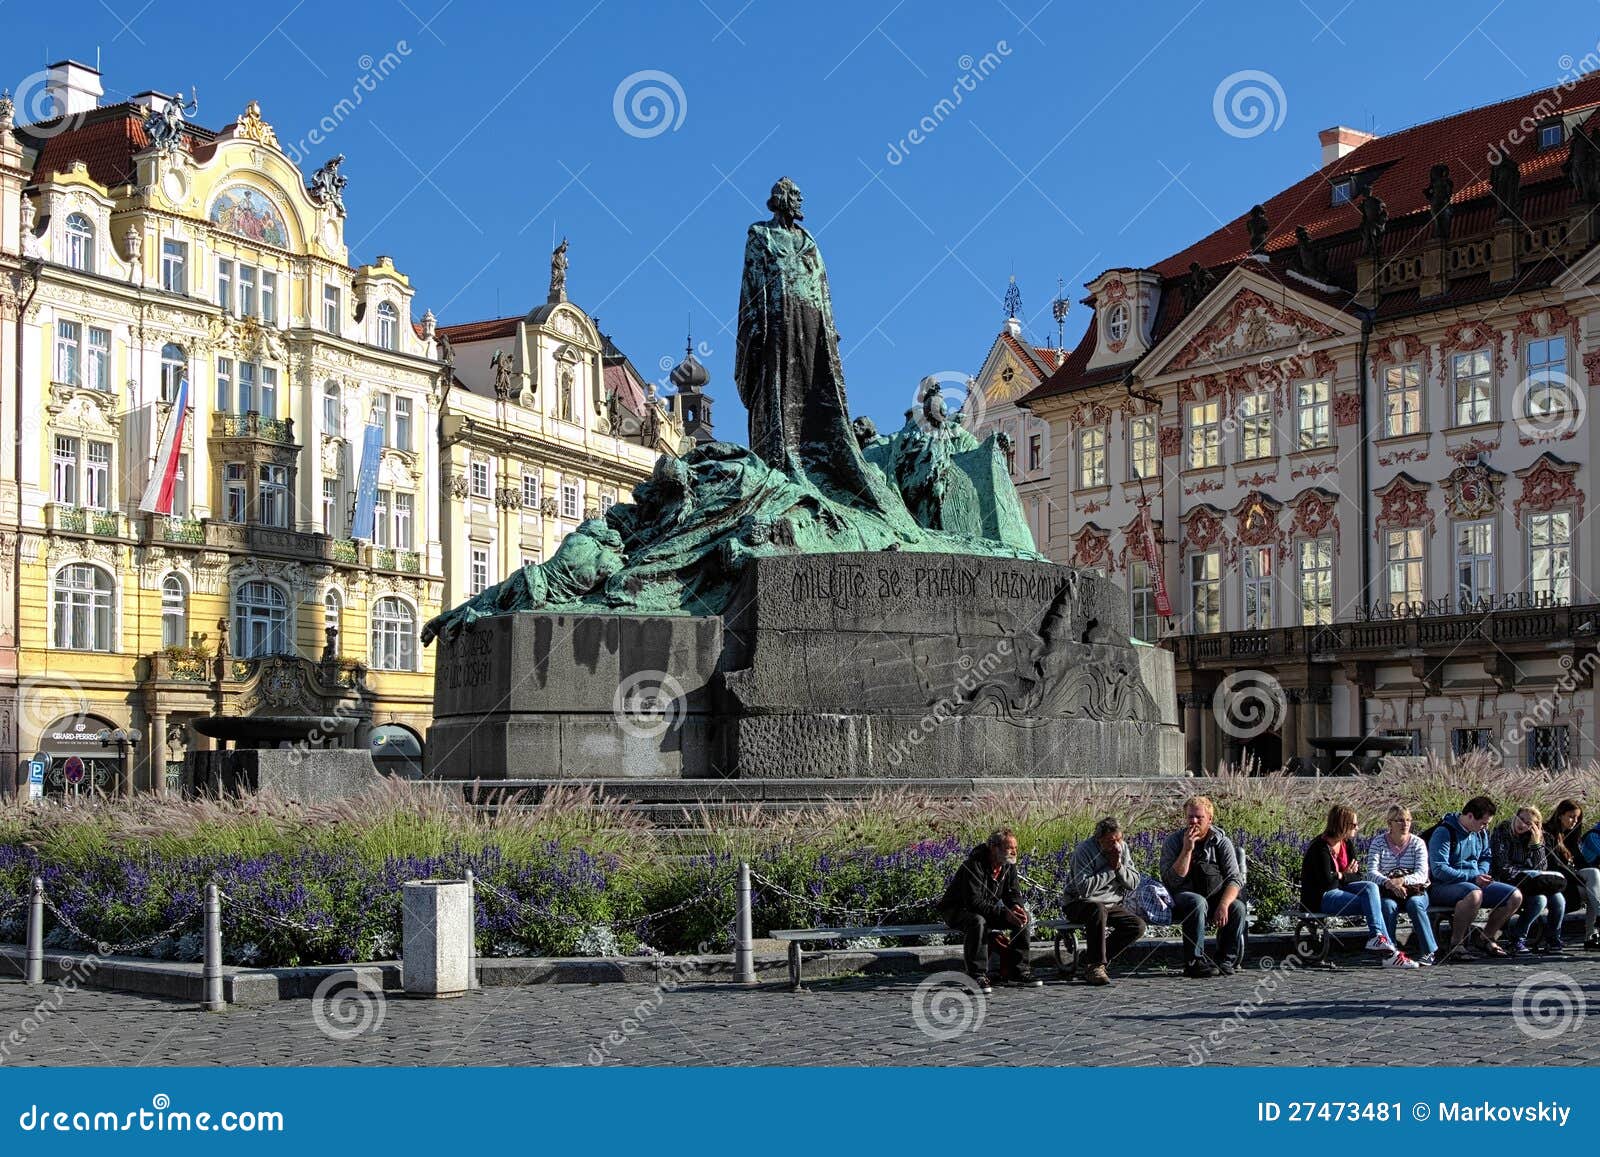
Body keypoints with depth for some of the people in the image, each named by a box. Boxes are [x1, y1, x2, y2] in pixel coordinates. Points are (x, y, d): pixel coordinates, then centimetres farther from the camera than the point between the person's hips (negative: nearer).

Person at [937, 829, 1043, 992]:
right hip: (957, 910, -8)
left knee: (1022, 918, -9)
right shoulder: (974, 865, -28)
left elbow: (1013, 892, 3)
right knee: (978, 922, -40)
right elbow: (974, 901, -33)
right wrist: (1004, 913, -39)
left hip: (988, 911, 8)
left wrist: (1016, 907, -22)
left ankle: (1020, 972, -4)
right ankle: (977, 977, -33)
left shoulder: (1008, 865, -3)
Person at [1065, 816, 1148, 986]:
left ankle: (1092, 957, -5)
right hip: (1081, 904, -7)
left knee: (1138, 926, -13)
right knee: (1098, 909, -39)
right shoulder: (1084, 850, -18)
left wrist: (1119, 867, -17)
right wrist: (1110, 869, -22)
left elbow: (1134, 883, 2)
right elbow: (1084, 888, -29)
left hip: (1112, 905, 7)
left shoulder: (1122, 848, 2)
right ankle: (1095, 966, -29)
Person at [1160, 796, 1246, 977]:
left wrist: (1223, 905, -27)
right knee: (1198, 903, -36)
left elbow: (1235, 879, -9)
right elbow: (1173, 881, -15)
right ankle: (1194, 962, -32)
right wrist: (1187, 849, -22)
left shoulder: (1221, 842, 1)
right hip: (1182, 898, -2)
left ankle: (1228, 961, -13)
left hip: (1215, 897, 2)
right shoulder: (1173, 842, -3)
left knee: (1237, 907, -28)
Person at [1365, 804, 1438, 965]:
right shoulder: (1378, 842, 3)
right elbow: (1372, 872, -9)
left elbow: (1422, 874, -9)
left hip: (1415, 892, 0)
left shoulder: (1418, 843, 3)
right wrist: (1389, 883, -29)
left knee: (1414, 904, -34)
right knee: (1389, 906, -34)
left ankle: (1431, 951, -27)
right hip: (1387, 892, 0)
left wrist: (1401, 881, -27)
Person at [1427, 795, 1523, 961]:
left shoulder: (1481, 832, 11)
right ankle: (1456, 944, -24)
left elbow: (1485, 858, 26)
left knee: (1515, 896, -4)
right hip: (1442, 886, -8)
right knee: (1474, 894, -40)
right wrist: (1473, 877, -22)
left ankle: (1486, 938, 14)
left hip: (1475, 883, 8)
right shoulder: (1444, 832, -15)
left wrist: (1481, 874, 2)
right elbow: (1439, 870, -21)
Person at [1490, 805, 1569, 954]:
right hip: (1509, 885, -6)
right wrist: (1530, 875, -13)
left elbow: (1541, 868, -1)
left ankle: (1553, 938, 1)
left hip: (1531, 885, 6)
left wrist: (1536, 844, -12)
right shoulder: (1501, 833, -8)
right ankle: (1518, 939, -16)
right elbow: (1503, 869, -15)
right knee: (1539, 899, -30)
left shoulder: (1536, 837, 8)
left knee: (1558, 899, -19)